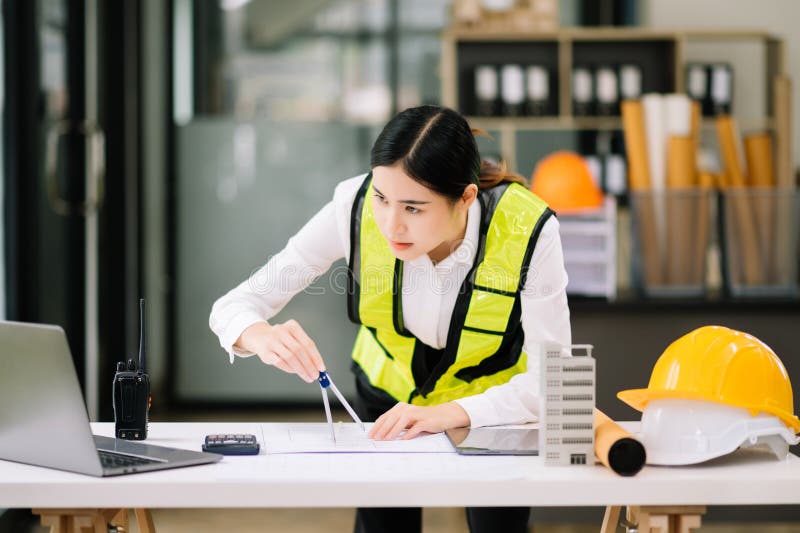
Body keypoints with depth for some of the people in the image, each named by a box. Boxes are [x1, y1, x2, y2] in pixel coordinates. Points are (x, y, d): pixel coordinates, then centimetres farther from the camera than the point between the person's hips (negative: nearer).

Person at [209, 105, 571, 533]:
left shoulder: (527, 228, -33)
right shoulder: (355, 207, -29)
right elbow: (233, 307, -24)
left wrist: (448, 414, -44)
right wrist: (264, 338, -48)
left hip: (496, 403, -1)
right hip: (388, 392, 1)